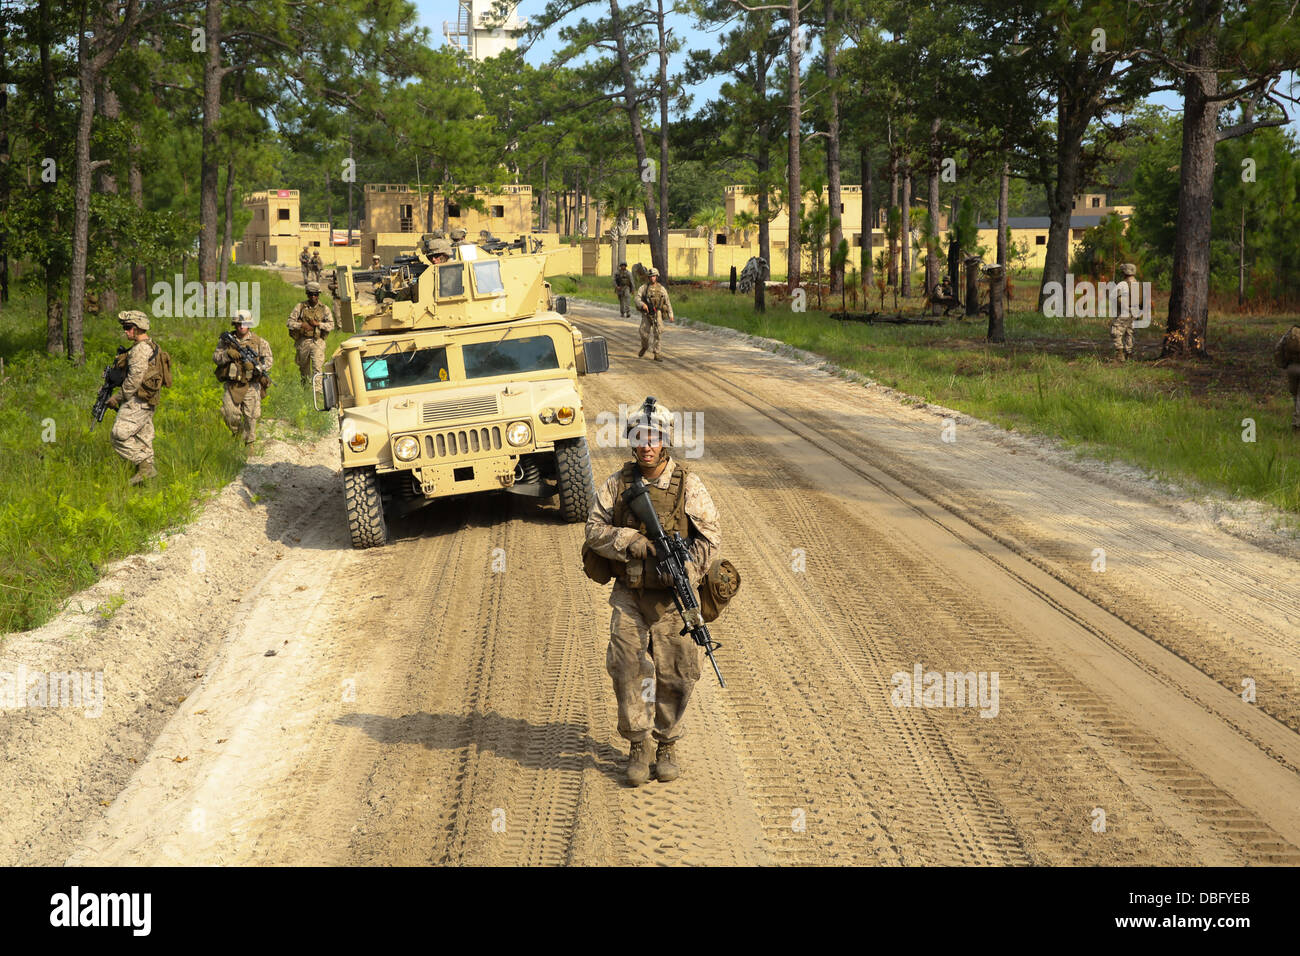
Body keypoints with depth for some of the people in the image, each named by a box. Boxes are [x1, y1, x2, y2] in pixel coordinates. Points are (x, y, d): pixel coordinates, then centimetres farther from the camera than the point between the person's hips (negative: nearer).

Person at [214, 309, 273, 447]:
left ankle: (249, 443, 11)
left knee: (251, 416, -2)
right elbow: (215, 357, 2)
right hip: (231, 385, 1)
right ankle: (237, 433, 27)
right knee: (231, 415, -3)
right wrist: (228, 354, -17)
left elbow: (268, 358, -2)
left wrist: (257, 367, -20)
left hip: (251, 386, -1)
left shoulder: (259, 342, 2)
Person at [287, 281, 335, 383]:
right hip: (303, 342, 1)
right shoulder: (300, 307, 1)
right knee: (304, 368, 14)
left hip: (317, 342, -1)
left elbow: (331, 326, -2)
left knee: (317, 368, -14)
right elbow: (290, 322, -2)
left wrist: (317, 324, -15)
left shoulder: (324, 308, 3)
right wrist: (302, 325, -19)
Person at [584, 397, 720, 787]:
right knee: (628, 670, -6)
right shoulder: (617, 484, 1)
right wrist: (632, 541, -18)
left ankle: (668, 745, 19)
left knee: (674, 674, 2)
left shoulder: (687, 484, -4)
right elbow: (595, 529, -1)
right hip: (629, 594, 1)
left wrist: (685, 572, -17)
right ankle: (637, 745, 9)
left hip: (672, 597, -1)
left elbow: (710, 535, -3)